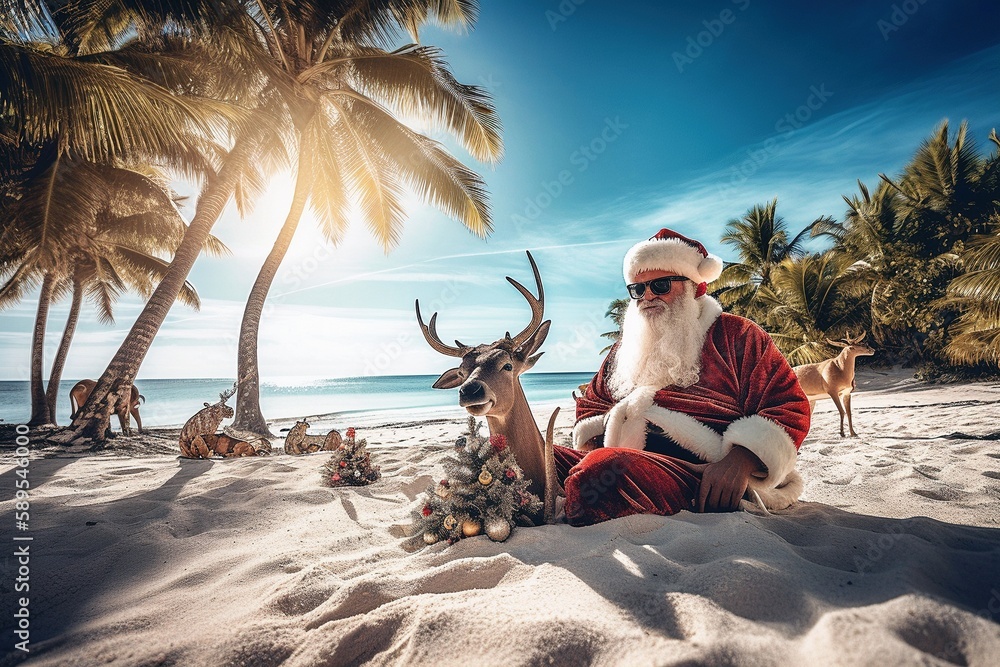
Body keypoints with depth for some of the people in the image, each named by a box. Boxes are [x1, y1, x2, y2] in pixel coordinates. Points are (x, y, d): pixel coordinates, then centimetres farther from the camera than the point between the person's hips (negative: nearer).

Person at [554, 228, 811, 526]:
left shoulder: (734, 334, 10)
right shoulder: (628, 346, 26)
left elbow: (789, 405, 1)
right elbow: (592, 402, 28)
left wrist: (739, 461, -16)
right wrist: (589, 446, 6)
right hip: (624, 465, 5)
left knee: (604, 469, -35)